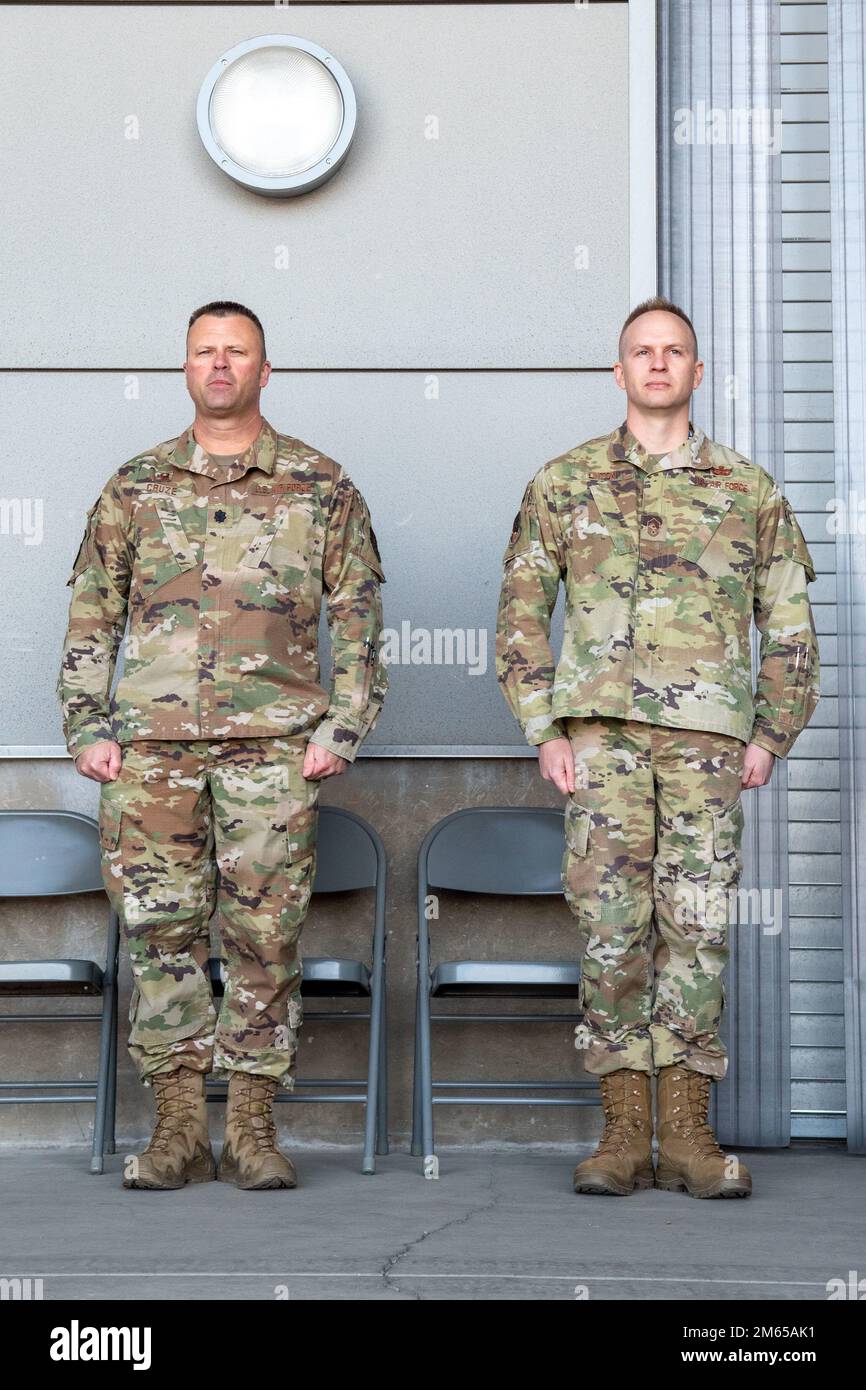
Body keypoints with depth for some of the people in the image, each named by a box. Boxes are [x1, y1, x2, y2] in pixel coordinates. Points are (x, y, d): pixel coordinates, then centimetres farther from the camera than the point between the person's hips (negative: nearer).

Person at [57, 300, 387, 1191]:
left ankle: (252, 1127, 6)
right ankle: (177, 1126, 7)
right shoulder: (136, 486, 13)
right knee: (159, 927, 0)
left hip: (273, 745, -1)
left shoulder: (319, 485, 9)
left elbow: (359, 615, 8)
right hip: (151, 746, 2)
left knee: (265, 933, -2)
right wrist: (87, 726, 5)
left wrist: (342, 728, -1)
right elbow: (91, 615, 14)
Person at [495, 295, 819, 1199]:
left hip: (708, 734, 1)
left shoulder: (750, 491, 13)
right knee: (611, 926, -3)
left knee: (696, 926, -1)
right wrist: (543, 730, 1)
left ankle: (685, 1132, 4)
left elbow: (789, 624, 15)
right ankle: (623, 1132, 3)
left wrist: (771, 733, 6)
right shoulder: (565, 482, 11)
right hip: (601, 729, 0)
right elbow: (520, 615, 10)